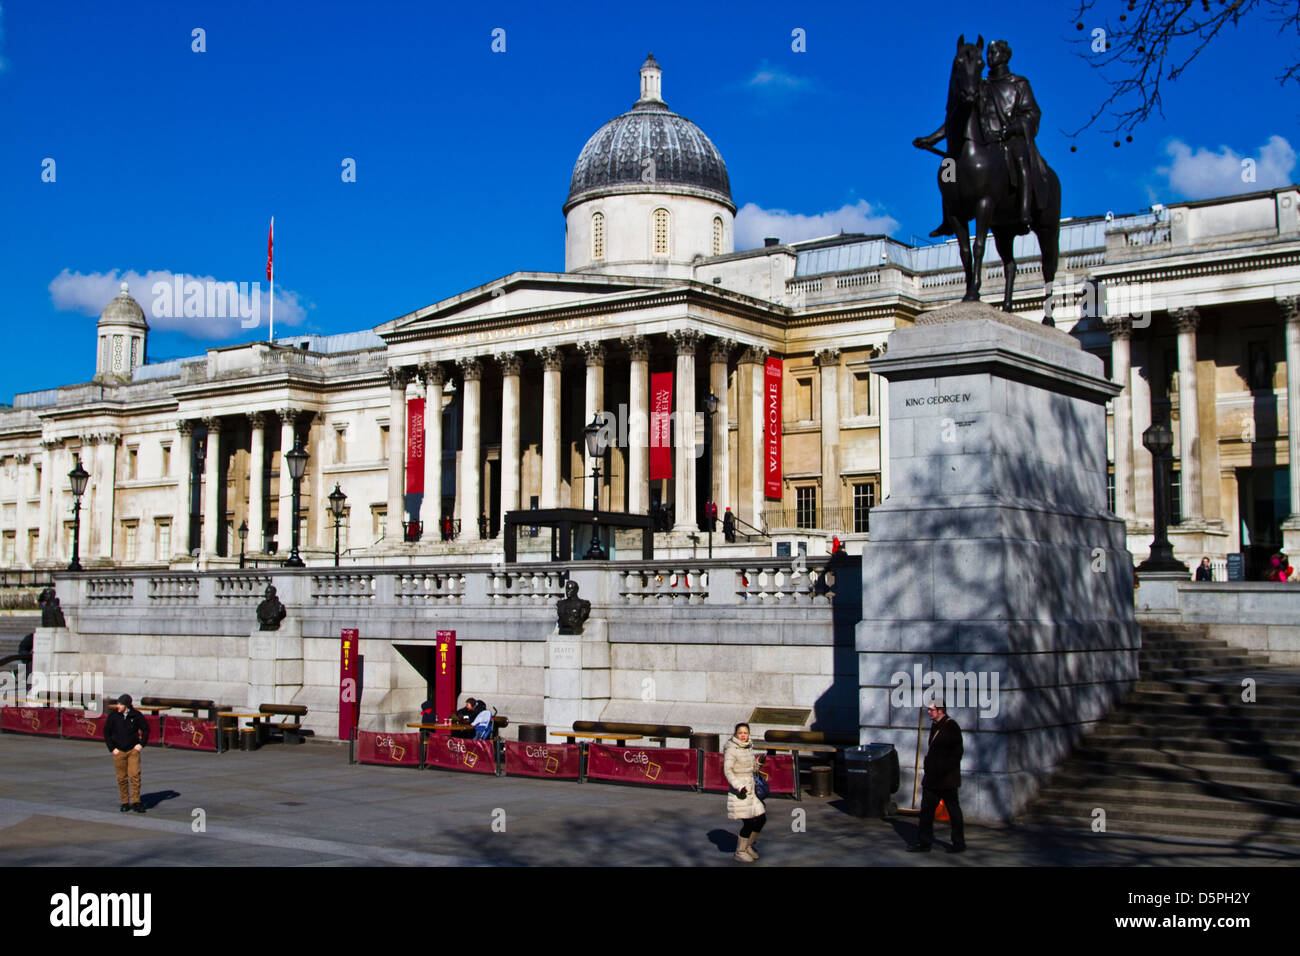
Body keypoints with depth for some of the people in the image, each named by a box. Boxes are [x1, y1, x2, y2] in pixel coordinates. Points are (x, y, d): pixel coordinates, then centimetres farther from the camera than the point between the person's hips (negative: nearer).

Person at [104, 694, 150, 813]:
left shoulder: (136, 715, -4)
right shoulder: (113, 716, -4)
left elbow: (145, 729, 9)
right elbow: (106, 732, 6)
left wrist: (142, 744, 0)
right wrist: (112, 748, 1)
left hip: (133, 750, -1)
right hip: (119, 752, 1)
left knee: (135, 775, -10)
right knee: (122, 778, 3)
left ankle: (136, 802, -3)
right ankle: (125, 802, 13)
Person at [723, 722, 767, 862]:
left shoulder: (749, 748, 11)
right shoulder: (731, 750, -13)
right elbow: (727, 771, -20)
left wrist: (758, 762, 0)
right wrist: (739, 787, -31)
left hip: (751, 790, 8)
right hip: (739, 792, -8)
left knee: (761, 819, 10)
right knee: (748, 823, -8)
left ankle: (748, 846, 29)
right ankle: (740, 852, 11)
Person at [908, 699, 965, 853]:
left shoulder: (951, 726, -13)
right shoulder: (935, 726, 12)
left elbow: (956, 752, -15)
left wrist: (945, 771, -19)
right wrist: (928, 771, 15)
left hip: (946, 779, -8)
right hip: (932, 779, 8)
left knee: (953, 810, 4)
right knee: (926, 809, 7)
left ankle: (959, 843, 15)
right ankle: (924, 842, 12)